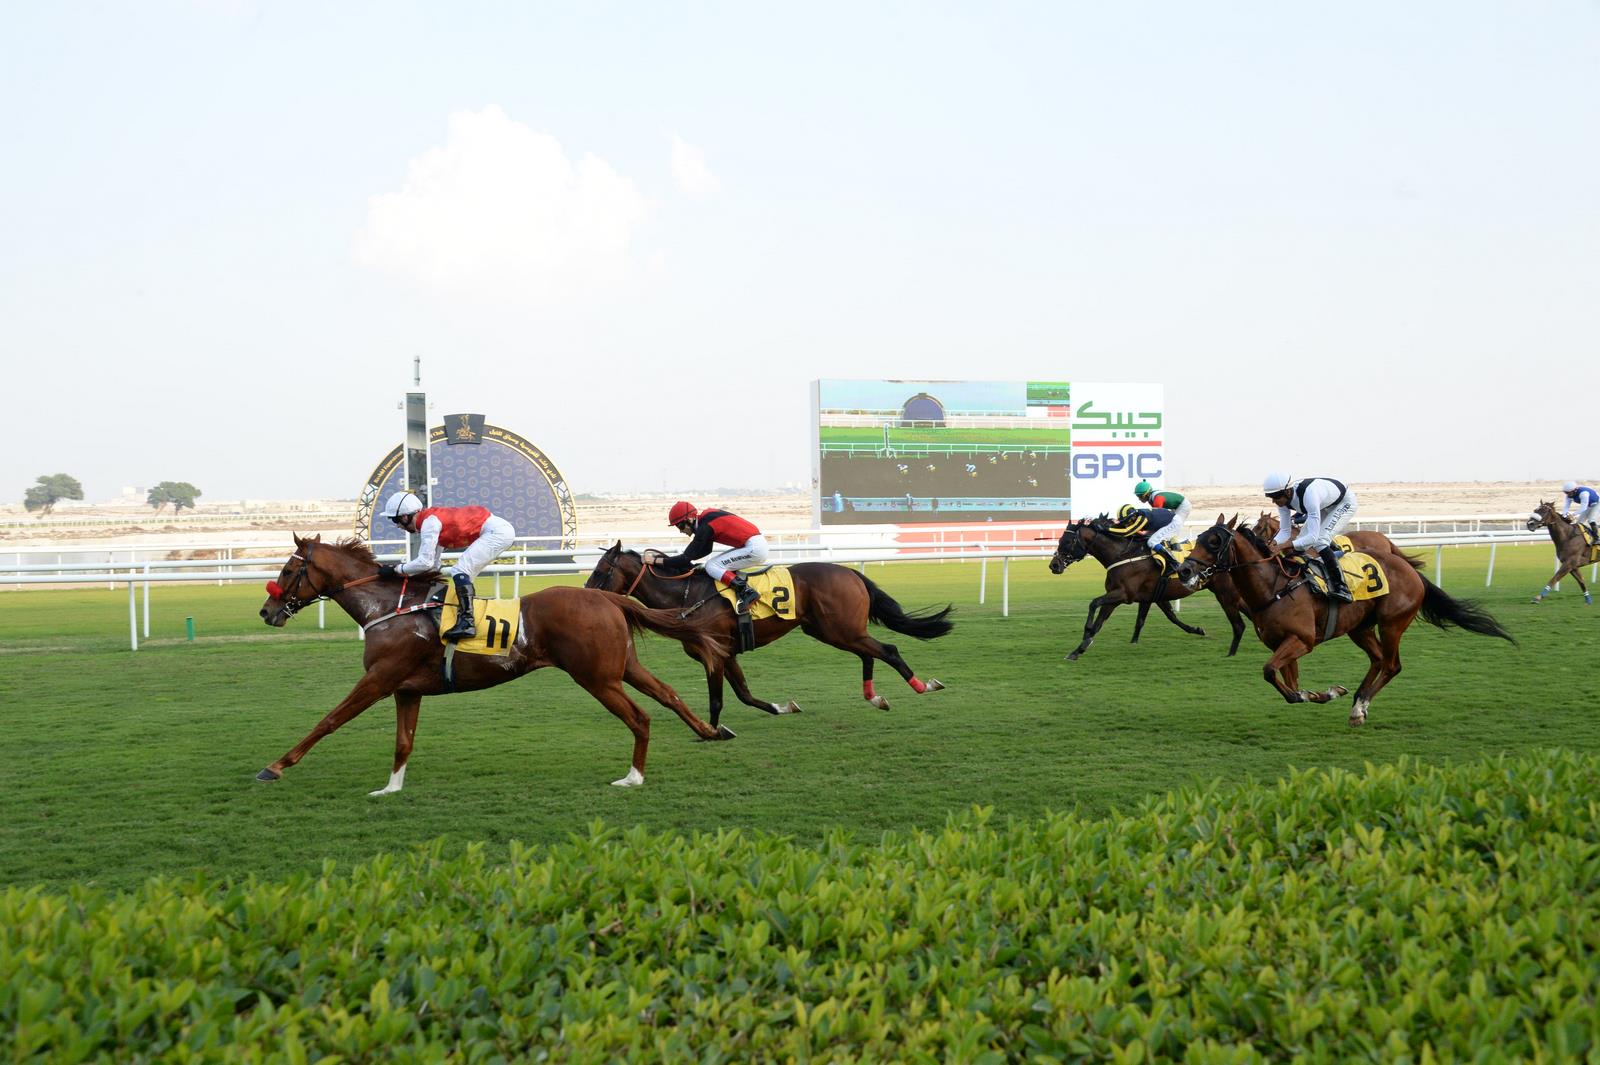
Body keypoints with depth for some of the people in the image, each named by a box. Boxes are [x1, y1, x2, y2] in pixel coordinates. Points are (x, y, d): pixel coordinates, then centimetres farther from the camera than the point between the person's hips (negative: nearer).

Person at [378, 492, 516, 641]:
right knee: (464, 577, 14)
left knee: (460, 572, -17)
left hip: (497, 532, -10)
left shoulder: (429, 522, -14)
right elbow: (432, 567, 17)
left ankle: (467, 623, -25)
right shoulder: (432, 519, 15)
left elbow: (425, 562, -17)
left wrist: (396, 569, -7)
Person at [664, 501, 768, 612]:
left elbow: (686, 559, -16)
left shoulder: (704, 527, -16)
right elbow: (706, 550, 24)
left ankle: (746, 591, -19)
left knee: (711, 566, -9)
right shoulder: (706, 519, 11)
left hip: (754, 548, -10)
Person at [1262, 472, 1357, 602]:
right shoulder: (1283, 499, -19)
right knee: (1302, 539, 0)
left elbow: (1313, 536, -45)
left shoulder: (1308, 494, -43)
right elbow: (1285, 532, -12)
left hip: (1345, 503, -8)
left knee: (1319, 541, -25)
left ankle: (1340, 587, -22)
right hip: (1324, 505, 8)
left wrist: (1287, 545, -54)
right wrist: (1274, 543, -32)